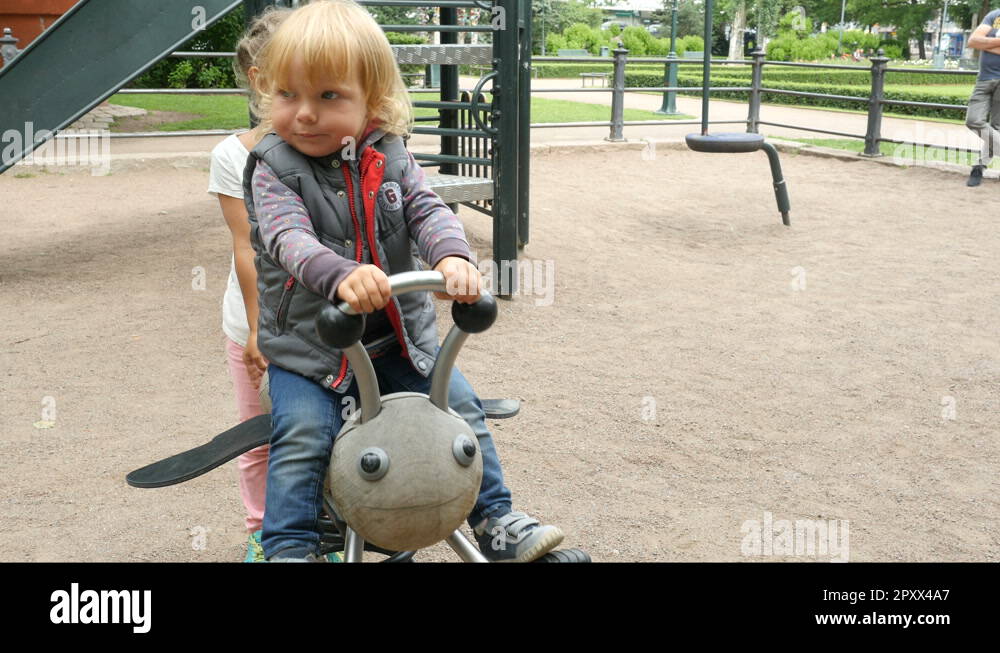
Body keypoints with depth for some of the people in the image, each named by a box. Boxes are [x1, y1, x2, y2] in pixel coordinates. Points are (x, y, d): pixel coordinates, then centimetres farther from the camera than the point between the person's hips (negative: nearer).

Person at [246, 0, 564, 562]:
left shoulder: (388, 157, 0)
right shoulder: (274, 168, -10)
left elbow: (428, 210, -12)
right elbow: (289, 238, -26)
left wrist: (453, 257, -36)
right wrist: (341, 275, -48)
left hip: (400, 335, 3)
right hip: (308, 347, -3)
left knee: (462, 408, 0)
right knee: (301, 438, -18)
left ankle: (496, 520, 17)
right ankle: (290, 548, 1)